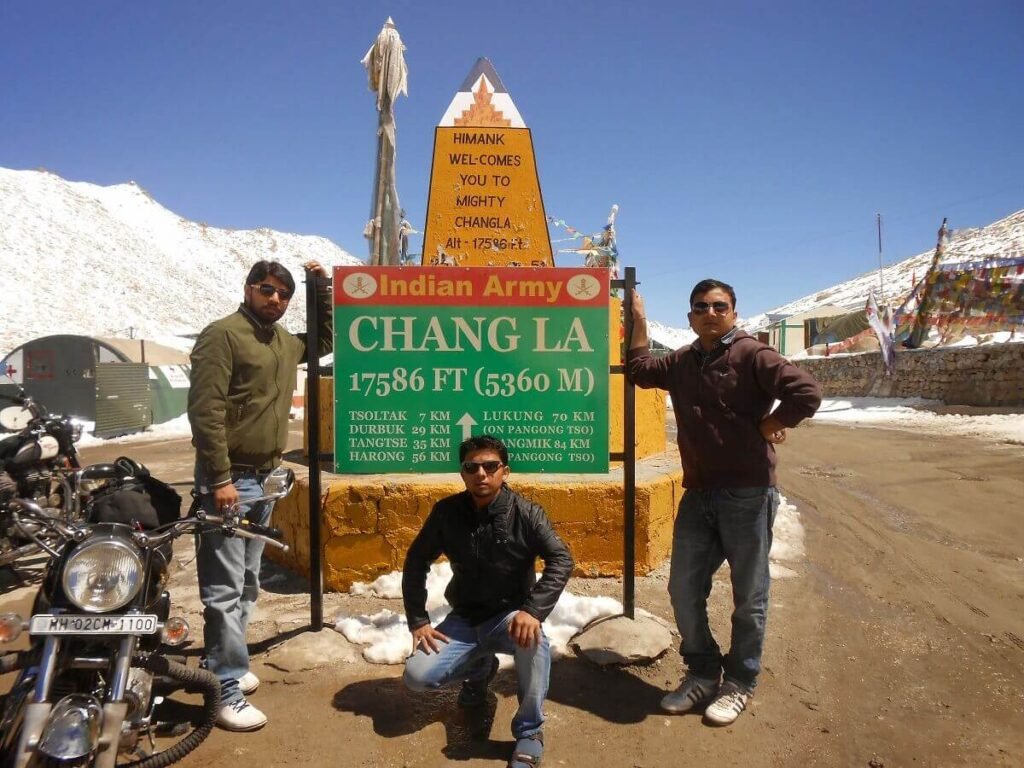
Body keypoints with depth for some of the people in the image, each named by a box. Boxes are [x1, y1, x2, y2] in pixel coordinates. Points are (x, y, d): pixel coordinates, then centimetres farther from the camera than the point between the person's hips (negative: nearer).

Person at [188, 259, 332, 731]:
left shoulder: (285, 341, 13)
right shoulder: (222, 334, -10)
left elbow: (326, 339, 30)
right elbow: (204, 410, -17)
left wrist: (322, 285, 17)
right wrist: (220, 478, -21)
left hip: (265, 478, 8)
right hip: (228, 479, -8)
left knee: (247, 585, 16)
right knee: (225, 589, -4)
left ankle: (226, 668, 29)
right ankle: (227, 691, 3)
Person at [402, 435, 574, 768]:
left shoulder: (526, 513, -15)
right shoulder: (446, 512, -8)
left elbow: (561, 560, -22)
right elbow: (416, 562, 1)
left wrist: (533, 610, -36)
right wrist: (418, 621, -6)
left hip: (510, 615, -3)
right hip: (464, 620, 3)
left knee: (534, 639, -37)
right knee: (416, 676, -16)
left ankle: (529, 731, -14)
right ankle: (479, 668, 18)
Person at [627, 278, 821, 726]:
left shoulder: (751, 354, -8)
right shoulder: (682, 362, 11)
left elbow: (807, 391, -17)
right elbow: (639, 371, 26)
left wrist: (767, 427, -9)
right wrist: (639, 321, 22)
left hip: (747, 495, -6)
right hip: (698, 495, 6)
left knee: (749, 596, 8)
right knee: (684, 589, 11)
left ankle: (739, 684, 25)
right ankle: (702, 673, 30)